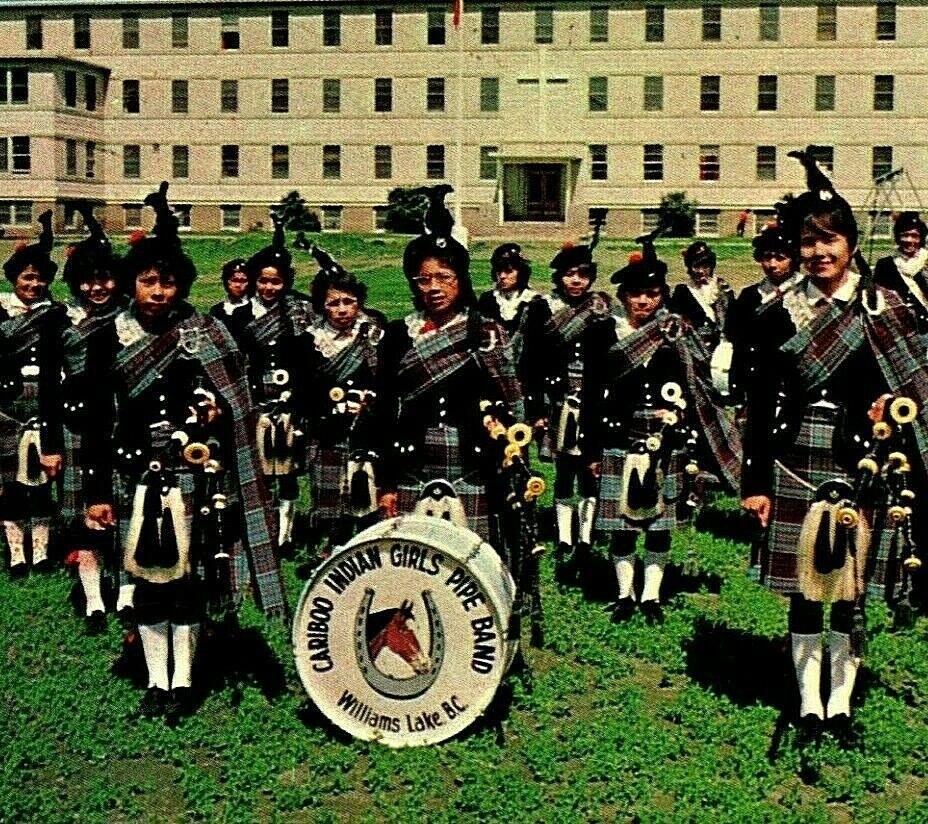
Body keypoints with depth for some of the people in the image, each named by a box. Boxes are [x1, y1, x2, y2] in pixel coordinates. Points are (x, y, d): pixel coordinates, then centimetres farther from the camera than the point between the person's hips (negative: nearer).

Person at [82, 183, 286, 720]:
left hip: (191, 475, -1)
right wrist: (99, 492, 0)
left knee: (188, 574, 4)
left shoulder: (205, 335, -1)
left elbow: (234, 403, 9)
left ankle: (183, 681, 16)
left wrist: (216, 410, -14)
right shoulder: (110, 338, 1)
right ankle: (157, 681, 19)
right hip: (138, 475, 1)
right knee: (147, 575, 7)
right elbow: (99, 421, 2)